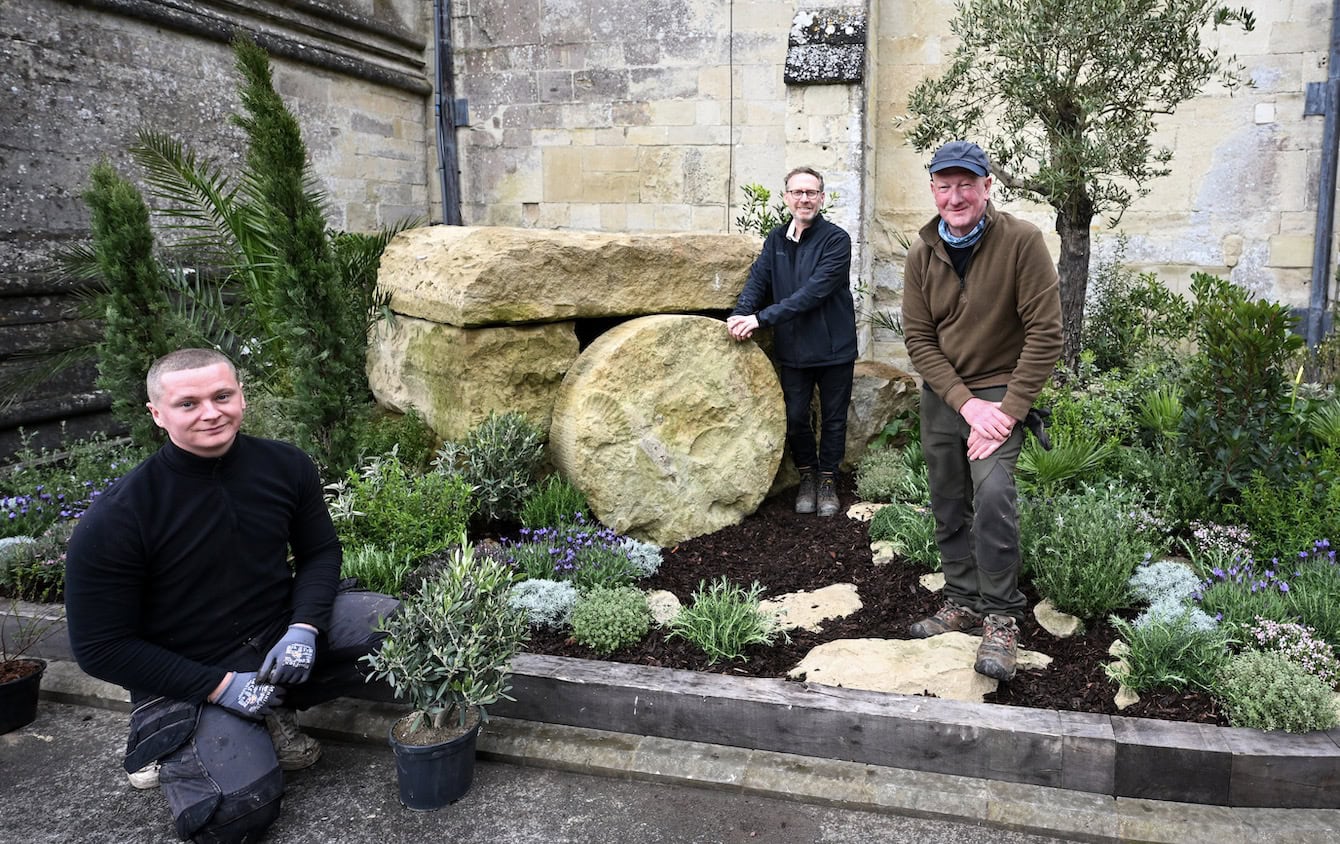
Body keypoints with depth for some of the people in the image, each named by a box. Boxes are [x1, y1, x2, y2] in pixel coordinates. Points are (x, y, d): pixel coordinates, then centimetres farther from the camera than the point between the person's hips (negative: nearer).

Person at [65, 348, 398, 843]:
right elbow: (100, 648, -13)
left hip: (284, 630, 5)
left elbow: (320, 552, 5)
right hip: (188, 677, -4)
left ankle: (275, 705, 3)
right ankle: (174, 750, 10)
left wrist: (304, 628, -14)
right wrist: (220, 687, -18)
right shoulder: (114, 520, -18)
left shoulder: (285, 466, -8)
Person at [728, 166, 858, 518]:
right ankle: (807, 476, 31)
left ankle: (827, 480, 28)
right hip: (792, 349, 4)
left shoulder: (836, 239, -12)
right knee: (795, 417, 9)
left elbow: (815, 291, -22)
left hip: (834, 347, -3)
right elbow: (757, 281, 0)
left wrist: (762, 317, -27)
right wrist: (740, 315, -22)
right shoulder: (776, 240, 6)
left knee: (833, 419, 10)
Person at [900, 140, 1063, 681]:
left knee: (992, 494, -21)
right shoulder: (922, 253, -1)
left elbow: (1045, 335, -15)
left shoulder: (1021, 242, -14)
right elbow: (918, 338, -3)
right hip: (940, 393, 5)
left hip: (1000, 390, -4)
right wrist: (966, 403, -14)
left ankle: (1001, 617, -5)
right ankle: (963, 602, 27)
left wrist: (1008, 411, -19)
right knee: (949, 508, 10)